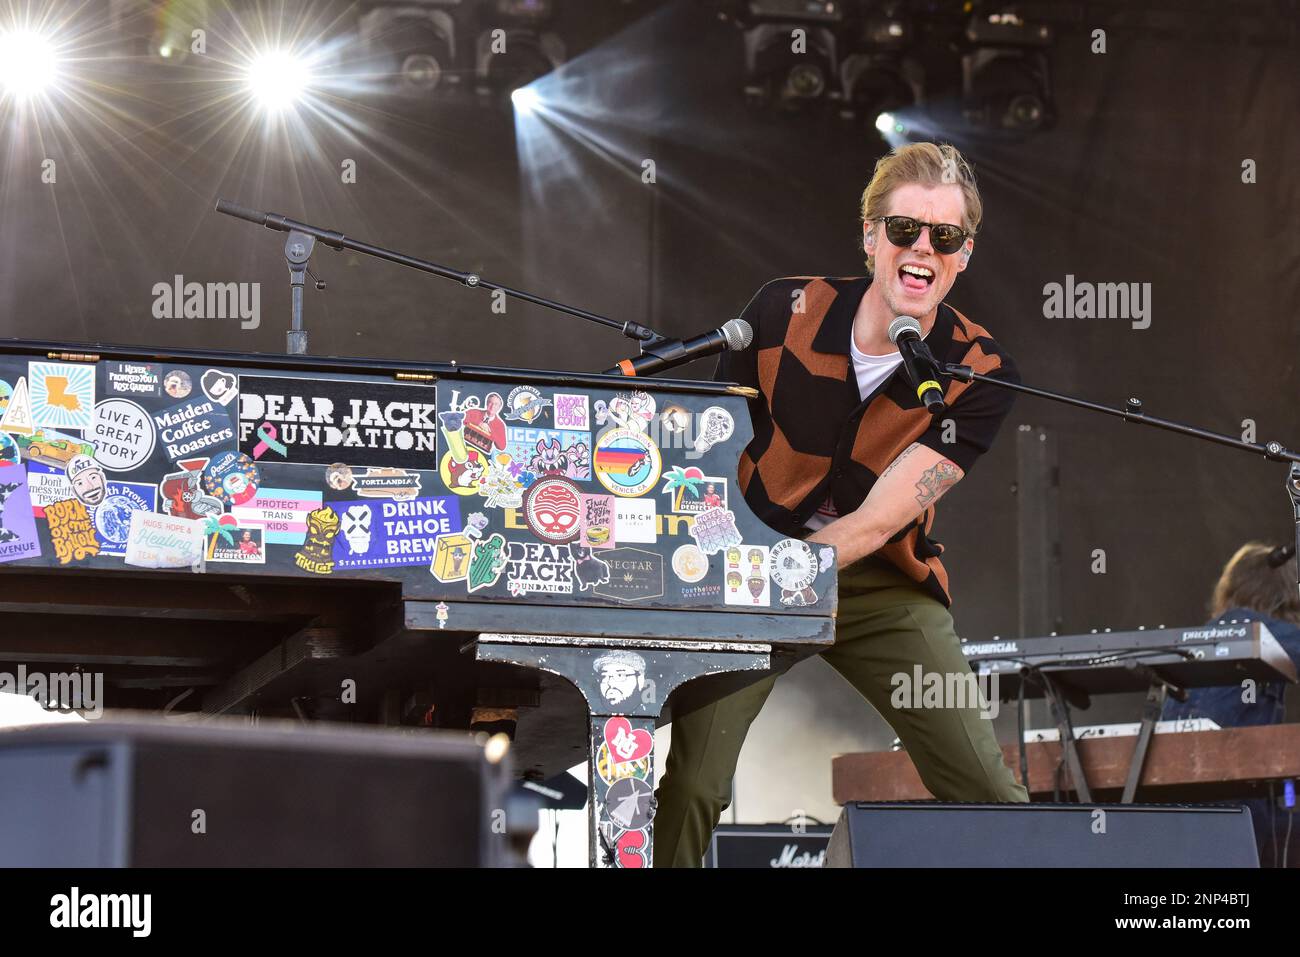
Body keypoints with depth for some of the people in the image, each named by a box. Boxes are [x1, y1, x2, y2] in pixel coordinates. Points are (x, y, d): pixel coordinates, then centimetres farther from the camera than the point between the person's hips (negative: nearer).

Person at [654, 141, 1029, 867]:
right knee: (688, 789, -16)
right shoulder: (785, 311, -11)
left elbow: (881, 518, -20)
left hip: (884, 583, 0)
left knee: (985, 788, -7)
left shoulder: (981, 373, -14)